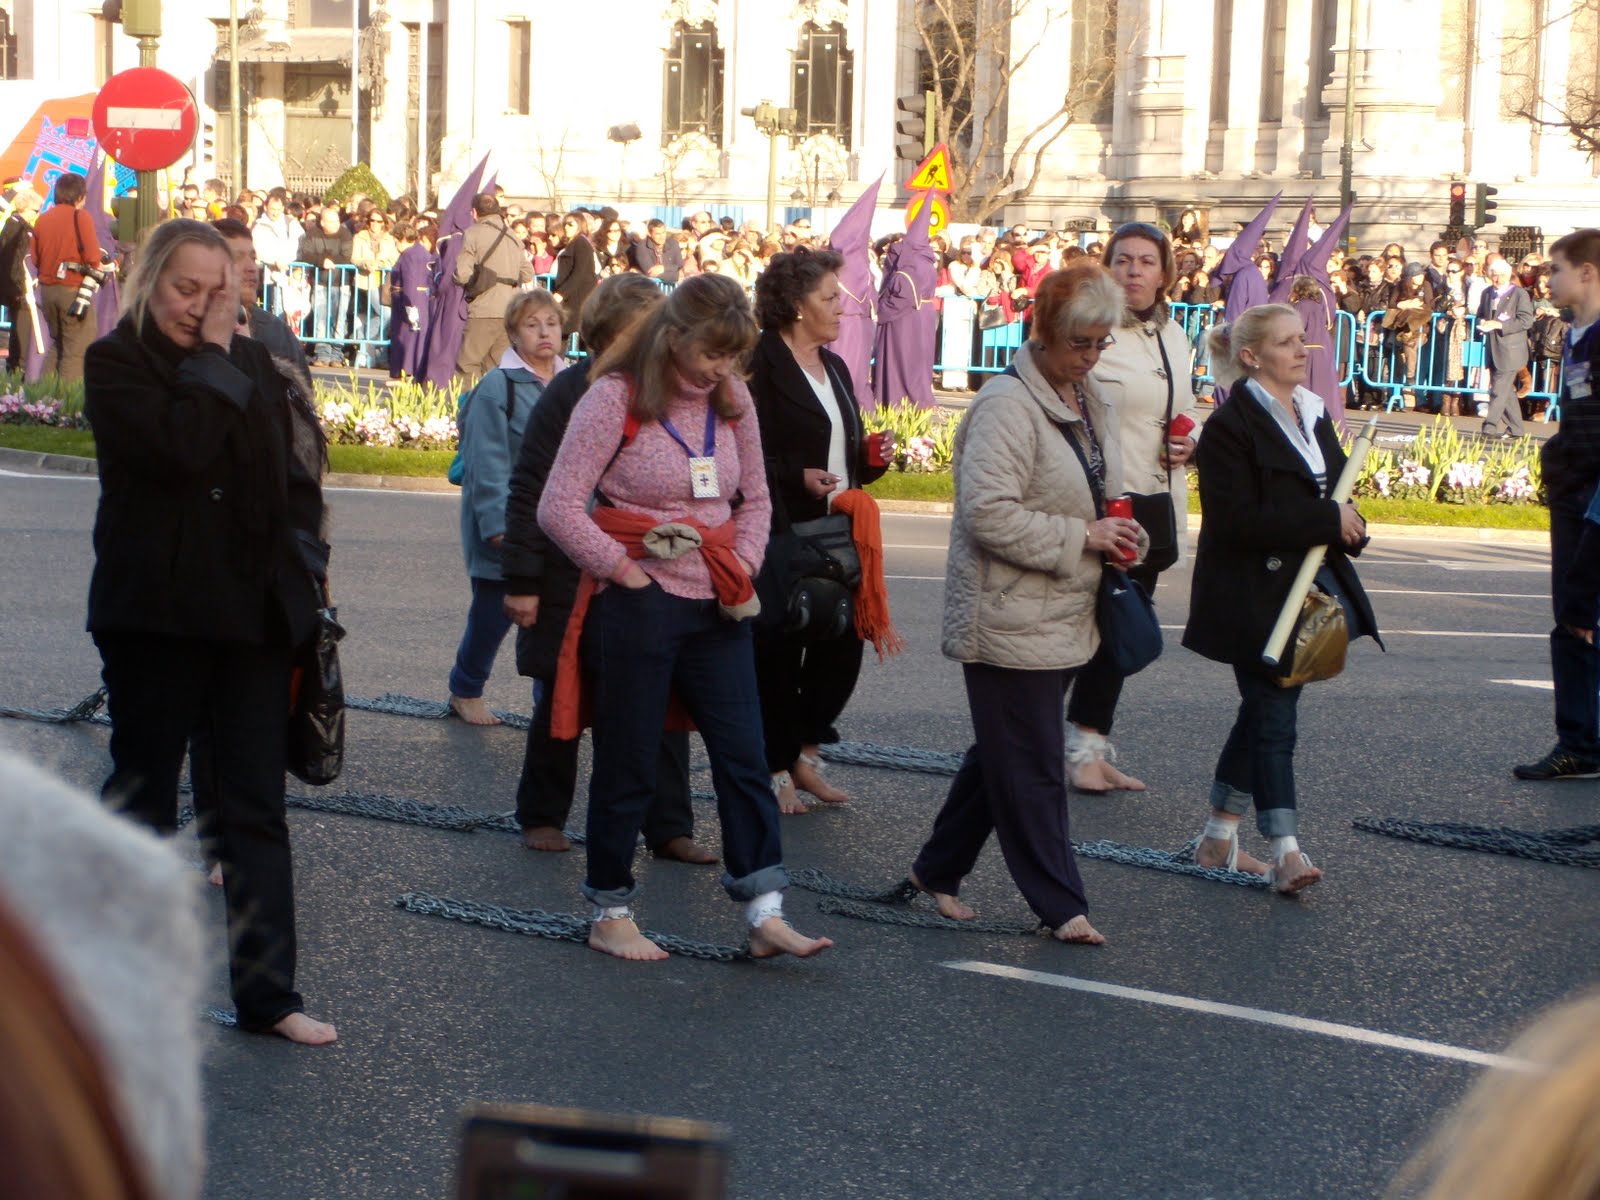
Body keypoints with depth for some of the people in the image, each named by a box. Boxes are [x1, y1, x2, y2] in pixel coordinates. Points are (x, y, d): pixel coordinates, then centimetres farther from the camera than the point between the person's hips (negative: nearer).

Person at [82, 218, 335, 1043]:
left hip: (252, 611, 4)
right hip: (156, 616, -4)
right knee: (143, 799, 8)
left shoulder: (252, 362, 10)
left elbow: (291, 471, 16)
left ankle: (267, 995, 7)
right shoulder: (115, 363, -5)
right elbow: (181, 446, -22)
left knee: (257, 811, 4)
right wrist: (212, 359, -14)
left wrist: (305, 559, 2)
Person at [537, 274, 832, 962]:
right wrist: (626, 571, -12)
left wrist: (742, 568, 2)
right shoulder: (616, 399, -10)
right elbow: (560, 507, -14)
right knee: (628, 764, 3)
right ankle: (609, 914, 16)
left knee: (743, 756, 1)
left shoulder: (732, 402, 7)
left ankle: (765, 914, 3)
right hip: (637, 610, -6)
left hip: (715, 608, 6)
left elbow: (754, 499, 18)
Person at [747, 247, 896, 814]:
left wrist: (871, 459, 5)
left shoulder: (835, 368, 18)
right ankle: (779, 767, 13)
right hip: (782, 537, -8)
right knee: (778, 652, 1)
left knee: (843, 644, 5)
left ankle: (803, 751, 23)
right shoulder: (761, 364, -10)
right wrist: (798, 478, -25)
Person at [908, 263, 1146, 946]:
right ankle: (1061, 907, 2)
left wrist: (1117, 538, 7)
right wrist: (1081, 538, -20)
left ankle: (939, 870, 30)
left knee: (1002, 755, 16)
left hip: (1063, 618, 9)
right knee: (1031, 766, -3)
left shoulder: (1090, 403, 13)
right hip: (1010, 619, -9)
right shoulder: (1008, 404, -17)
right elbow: (989, 512, -25)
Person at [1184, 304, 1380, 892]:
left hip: (1308, 586, 8)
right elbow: (1237, 520, -21)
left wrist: (1346, 525, -3)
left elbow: (1334, 491, 21)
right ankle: (1286, 853, -9)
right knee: (1272, 718, -9)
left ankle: (1218, 839, 22)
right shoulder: (1231, 426, -12)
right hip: (1253, 596, -8)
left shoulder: (1313, 416, 14)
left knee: (1263, 711, 12)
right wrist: (1327, 520, -21)